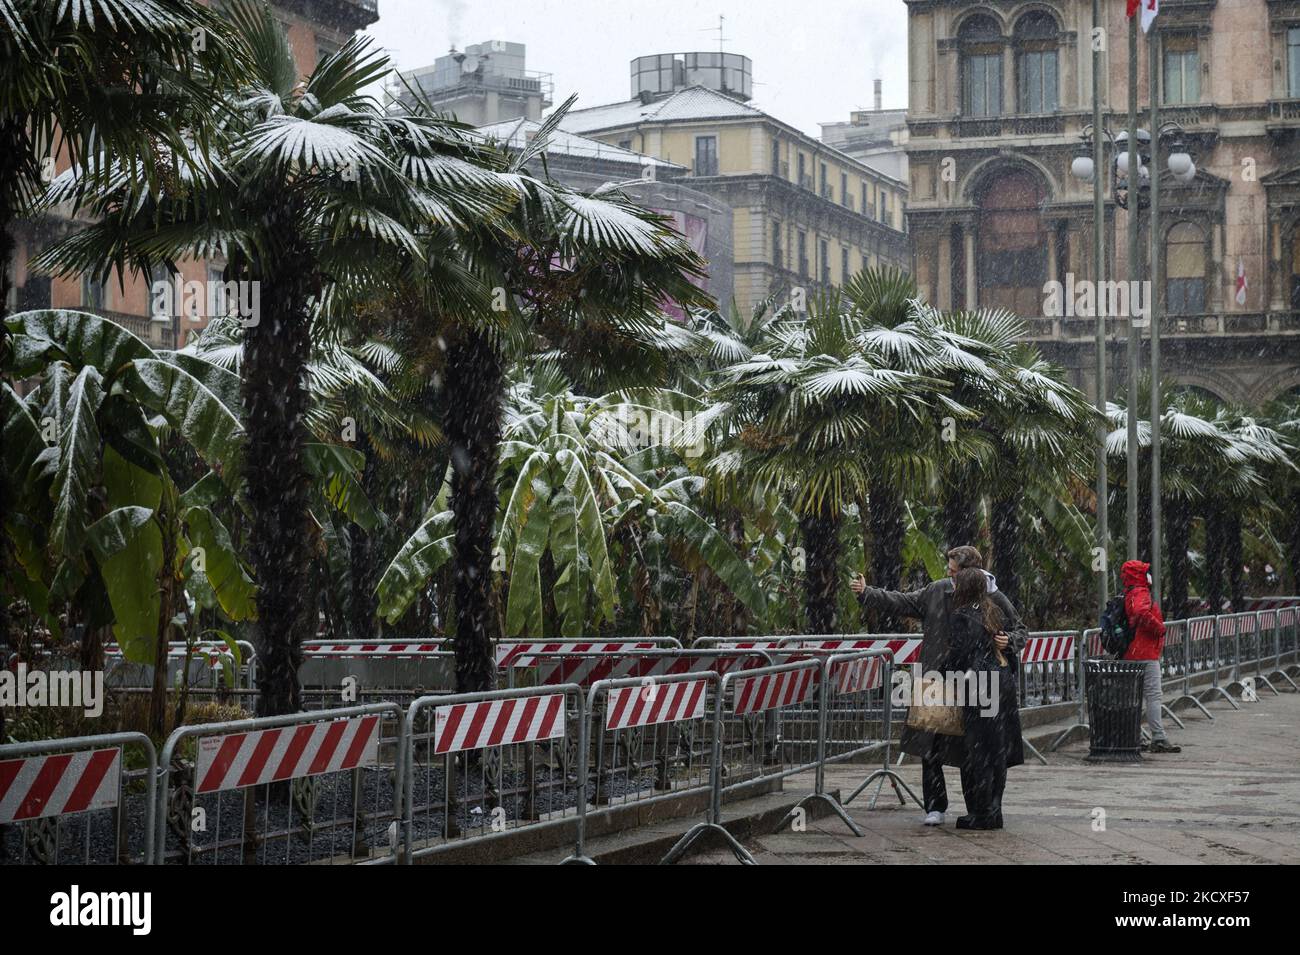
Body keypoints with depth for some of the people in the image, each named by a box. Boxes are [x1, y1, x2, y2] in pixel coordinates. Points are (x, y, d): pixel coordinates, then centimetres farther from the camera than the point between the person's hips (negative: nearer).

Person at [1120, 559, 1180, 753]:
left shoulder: (1131, 595, 18)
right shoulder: (1141, 594, -13)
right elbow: (1141, 613, -33)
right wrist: (1159, 628, -21)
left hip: (1134, 655, 10)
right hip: (1146, 653, -10)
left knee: (1138, 696, 14)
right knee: (1154, 695, -11)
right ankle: (1159, 739, -14)